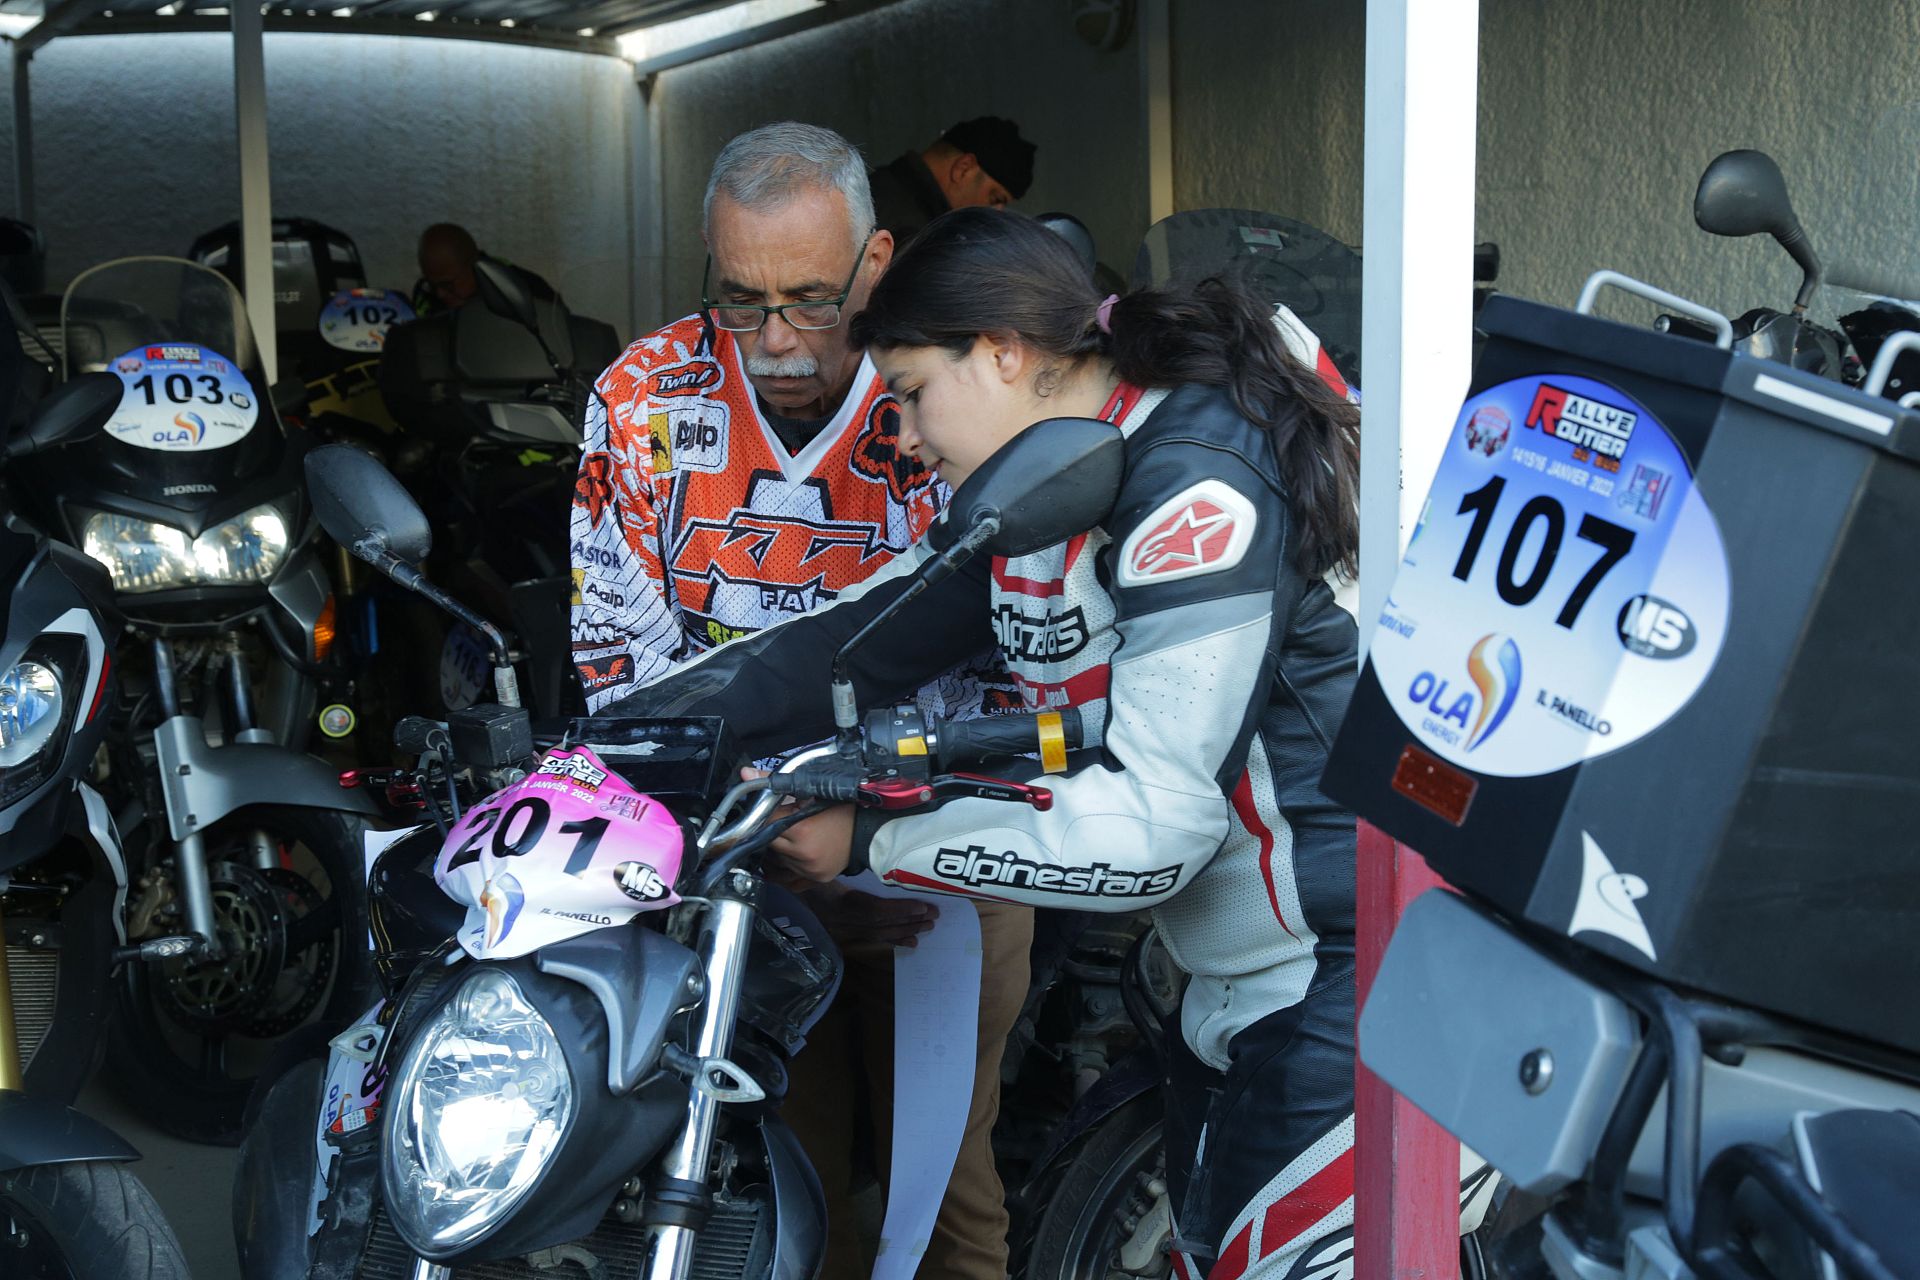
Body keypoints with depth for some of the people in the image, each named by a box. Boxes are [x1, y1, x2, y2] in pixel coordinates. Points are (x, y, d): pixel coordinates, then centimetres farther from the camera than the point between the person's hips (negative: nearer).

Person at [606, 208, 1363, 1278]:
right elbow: (865, 637, 9)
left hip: (1338, 977, -9)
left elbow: (1159, 817, -25)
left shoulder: (1198, 488, -20)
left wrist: (871, 843, -18)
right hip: (1231, 989, 9)